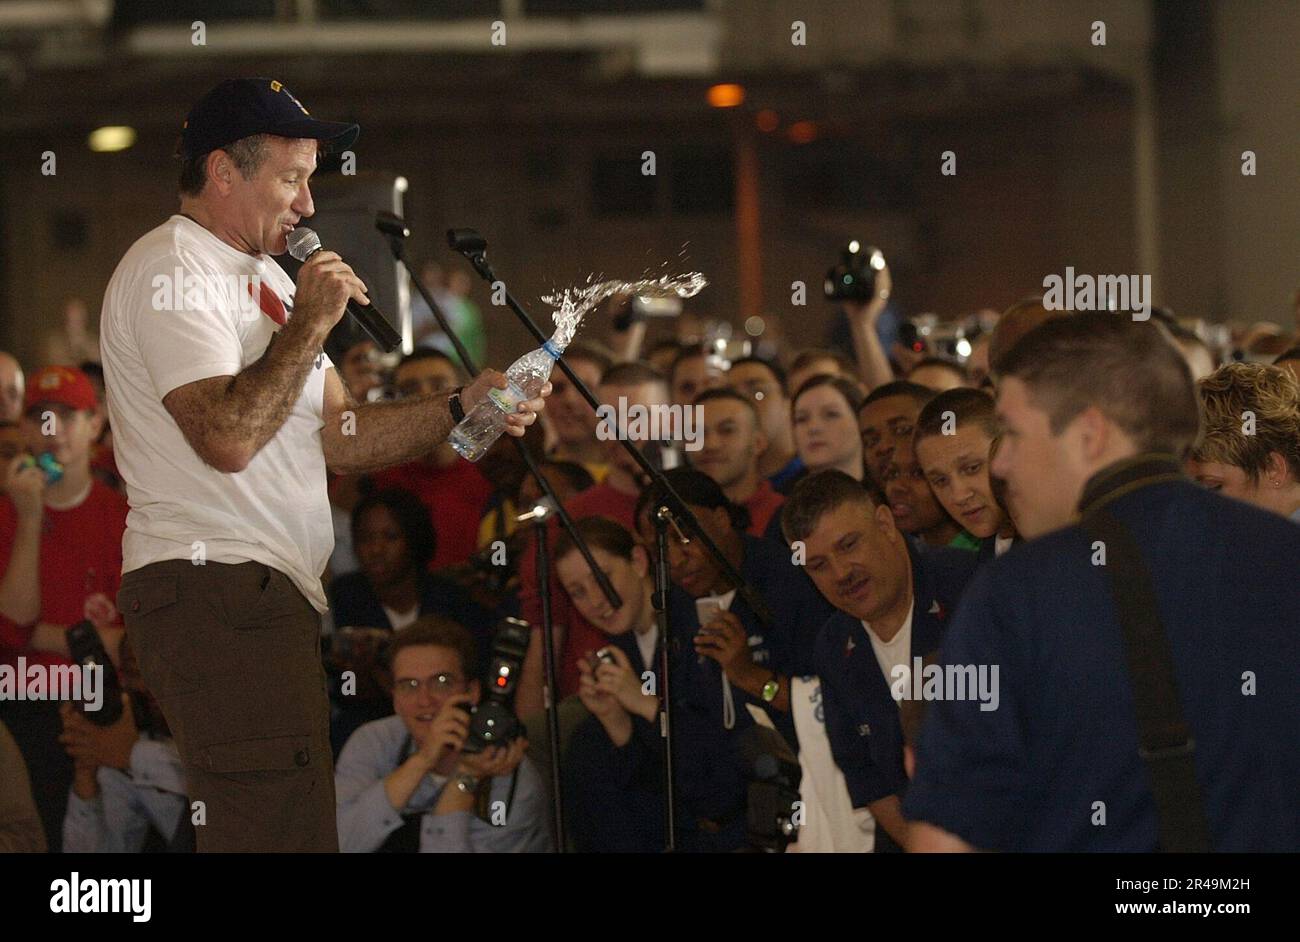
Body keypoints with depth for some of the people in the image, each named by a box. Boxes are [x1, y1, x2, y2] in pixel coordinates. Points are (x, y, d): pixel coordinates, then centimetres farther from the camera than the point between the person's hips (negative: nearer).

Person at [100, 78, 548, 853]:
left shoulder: (267, 275, 24)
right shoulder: (171, 269, -8)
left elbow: (336, 434, 20)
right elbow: (228, 437, -21)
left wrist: (460, 409, 8)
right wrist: (311, 322, -12)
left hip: (274, 595, 10)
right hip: (212, 588, -10)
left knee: (257, 832, 9)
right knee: (285, 836, -19)